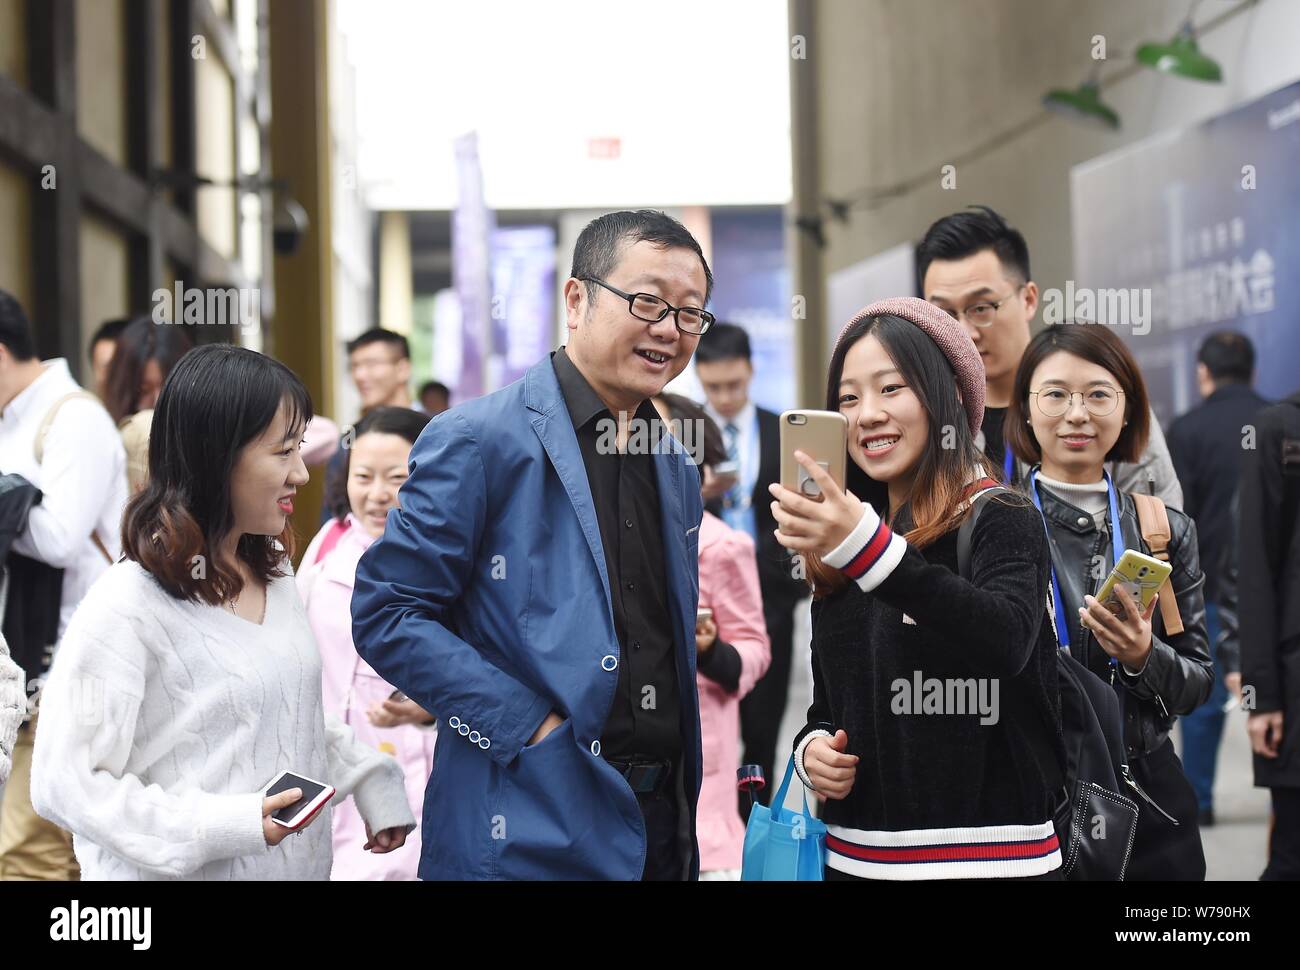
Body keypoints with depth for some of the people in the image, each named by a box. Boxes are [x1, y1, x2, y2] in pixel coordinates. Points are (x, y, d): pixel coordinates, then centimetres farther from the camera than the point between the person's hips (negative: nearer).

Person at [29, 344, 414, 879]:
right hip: (195, 869, -7)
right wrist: (224, 828, -27)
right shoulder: (126, 606, -19)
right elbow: (67, 782, -21)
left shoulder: (273, 572, 6)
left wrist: (371, 781, 1)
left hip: (302, 863, 8)